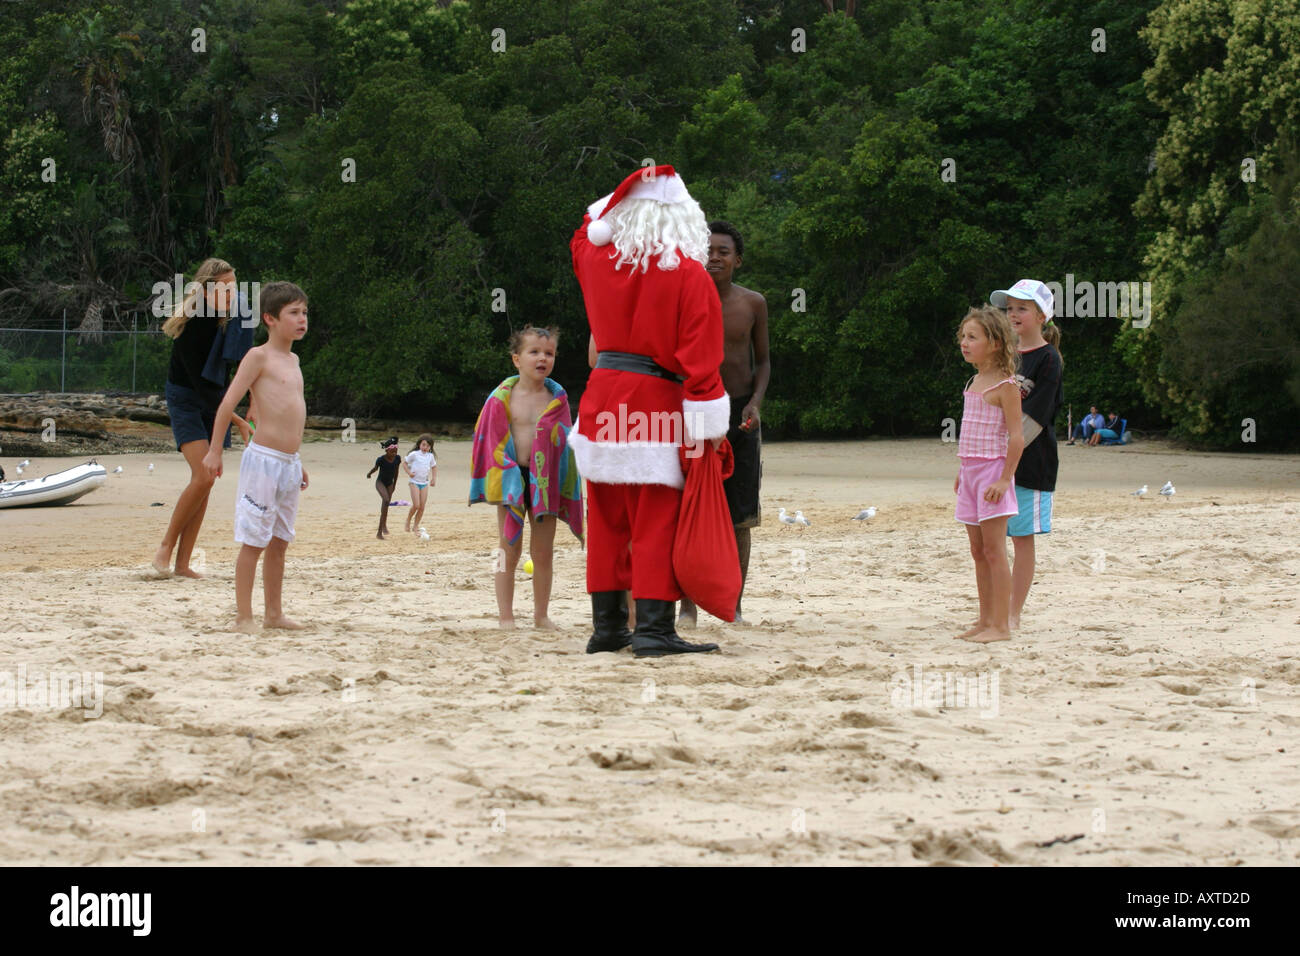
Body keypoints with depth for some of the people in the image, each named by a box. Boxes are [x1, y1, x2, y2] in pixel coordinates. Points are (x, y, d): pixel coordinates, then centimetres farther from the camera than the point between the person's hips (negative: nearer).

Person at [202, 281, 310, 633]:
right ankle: (243, 617, -1)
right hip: (263, 459, -8)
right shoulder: (259, 356, -8)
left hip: (289, 463, 8)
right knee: (253, 541, -4)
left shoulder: (293, 359, 17)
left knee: (279, 541, 12)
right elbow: (228, 403, -11)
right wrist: (215, 450, -13)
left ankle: (274, 614, 19)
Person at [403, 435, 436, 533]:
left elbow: (434, 467, 23)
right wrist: (409, 473, -13)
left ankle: (415, 526, 14)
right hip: (414, 482, -5)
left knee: (422, 507, 1)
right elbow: (404, 462, 0)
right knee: (416, 505, -13)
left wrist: (434, 478, 12)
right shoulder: (414, 454, -7)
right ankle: (408, 520, 14)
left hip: (424, 483, 5)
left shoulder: (430, 456, 7)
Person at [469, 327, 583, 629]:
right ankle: (506, 616, 10)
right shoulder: (502, 398, -3)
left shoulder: (557, 399, 3)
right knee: (509, 551, 4)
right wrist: (503, 477, -9)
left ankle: (541, 614, 18)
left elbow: (565, 444, 7)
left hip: (545, 482, 2)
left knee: (543, 553, 7)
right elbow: (491, 440, 0)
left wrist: (568, 489, 3)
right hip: (511, 480, -2)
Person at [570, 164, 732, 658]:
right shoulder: (689, 275, -9)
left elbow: (585, 232, 33)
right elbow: (699, 358, -12)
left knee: (607, 520, 11)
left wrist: (629, 191, 30)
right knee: (656, 523, -4)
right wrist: (708, 427, -10)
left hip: (603, 398, 5)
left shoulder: (597, 260, 5)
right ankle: (653, 628, -9)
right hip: (657, 404, -5)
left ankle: (607, 624, 13)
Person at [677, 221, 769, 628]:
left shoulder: (753, 304, 2)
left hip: (739, 413, 1)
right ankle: (687, 606, 2)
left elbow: (763, 360, 10)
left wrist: (755, 403, -6)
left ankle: (734, 606, 10)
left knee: (739, 517, 3)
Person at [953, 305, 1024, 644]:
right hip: (971, 472, 8)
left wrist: (1005, 478, -19)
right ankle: (985, 621, 17)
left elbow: (1016, 436, -15)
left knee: (994, 551, -8)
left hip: (993, 471, -8)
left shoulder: (1005, 386, -11)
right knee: (978, 551, 11)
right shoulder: (974, 382, 13)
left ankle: (1000, 626, -6)